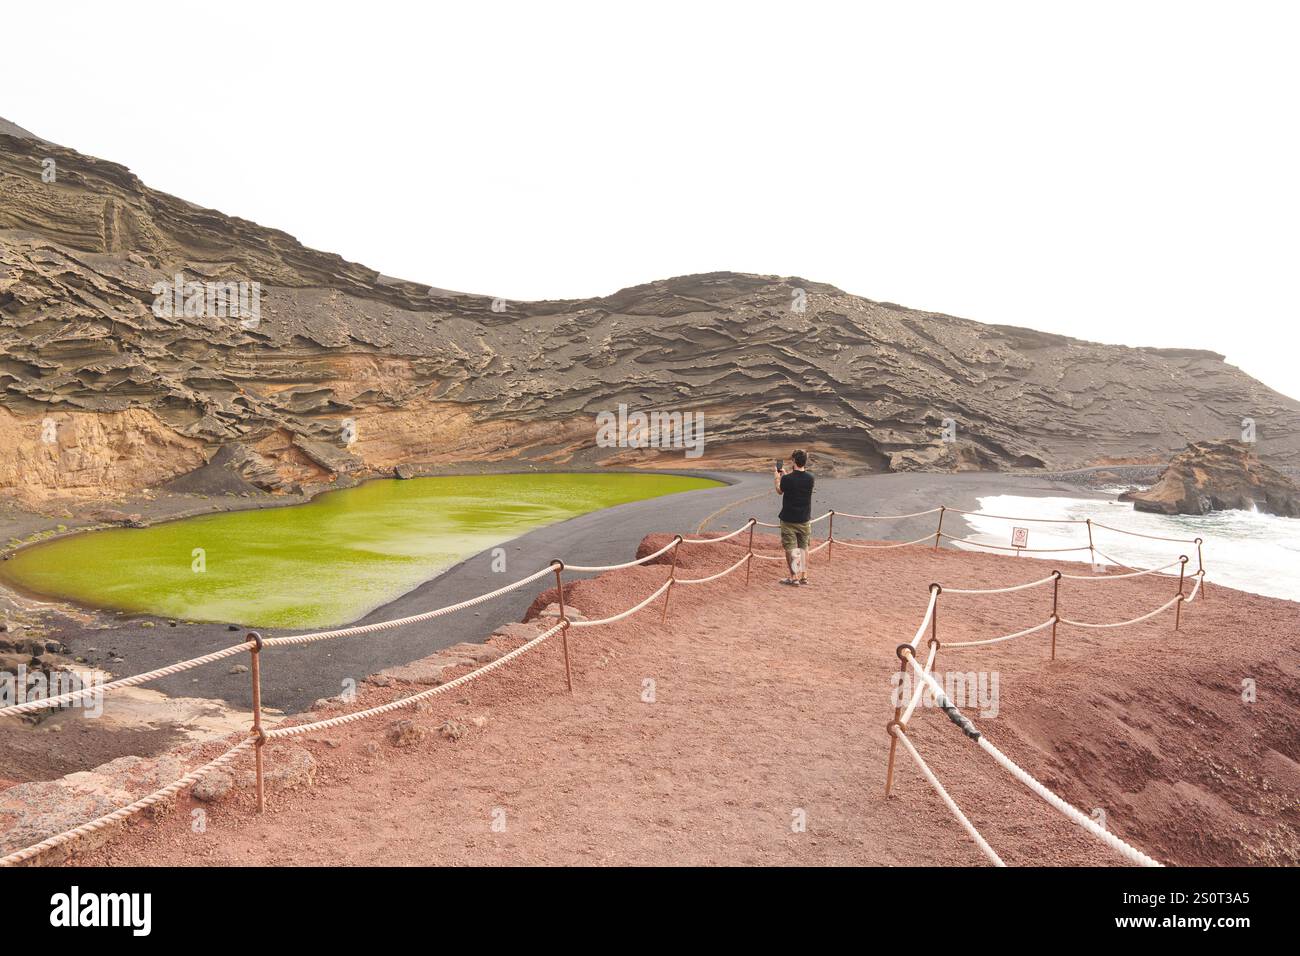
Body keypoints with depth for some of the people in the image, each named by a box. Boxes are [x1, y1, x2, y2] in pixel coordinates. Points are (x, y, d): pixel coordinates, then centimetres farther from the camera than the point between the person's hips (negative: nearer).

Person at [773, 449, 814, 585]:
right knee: (803, 547, 14)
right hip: (804, 519, 4)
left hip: (788, 519, -4)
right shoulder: (810, 479, -6)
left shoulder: (787, 479, -18)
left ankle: (794, 577, 6)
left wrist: (777, 478, 18)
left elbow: (779, 491, 1)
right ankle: (804, 576, 18)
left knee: (790, 548, 5)